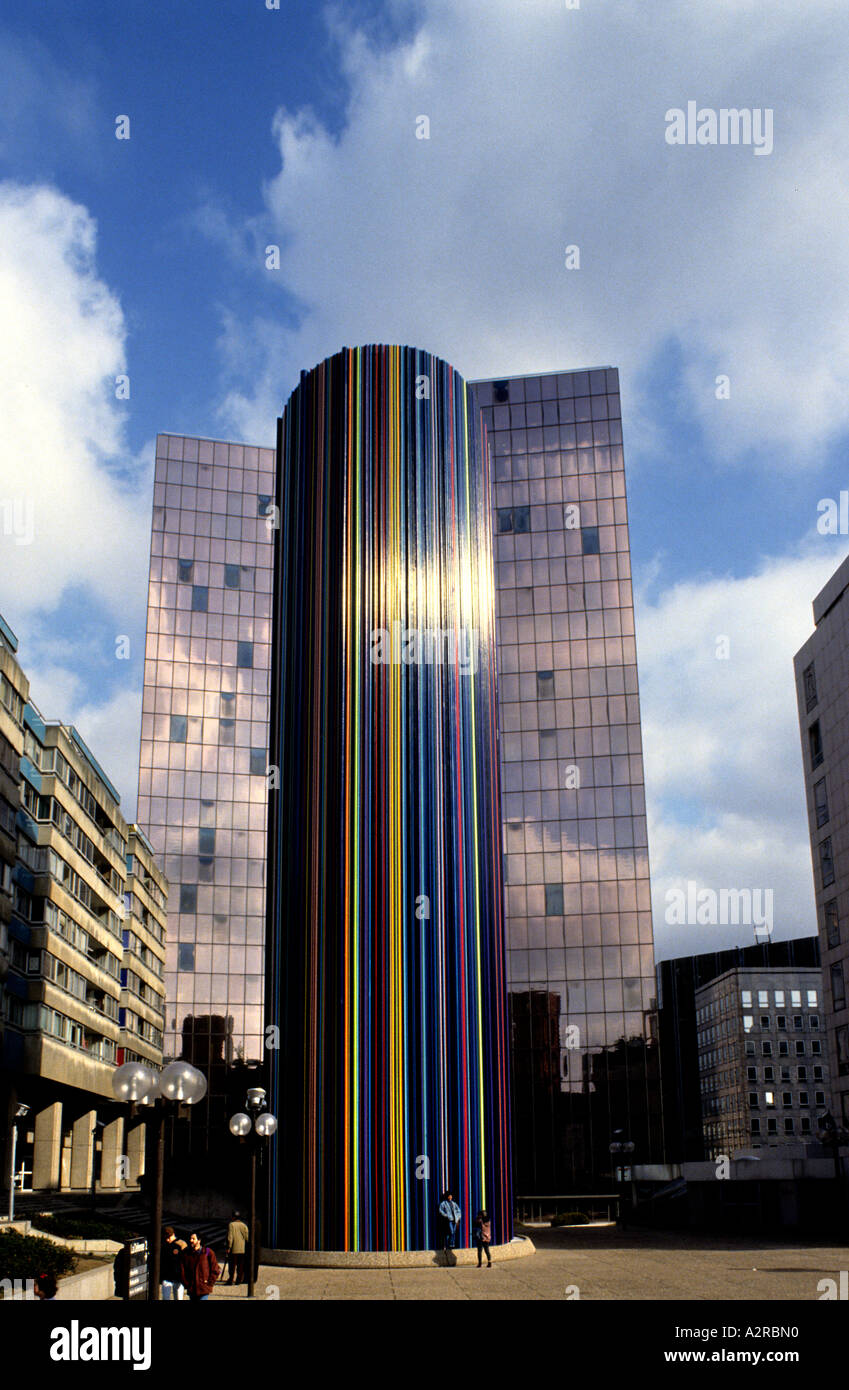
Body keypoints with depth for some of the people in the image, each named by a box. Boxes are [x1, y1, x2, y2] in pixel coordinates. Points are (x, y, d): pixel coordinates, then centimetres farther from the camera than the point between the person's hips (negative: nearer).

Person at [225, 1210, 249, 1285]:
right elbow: (247, 1237, 5)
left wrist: (229, 1247, -7)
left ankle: (232, 1279, 2)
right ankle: (239, 1279, 9)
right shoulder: (244, 1225, 5)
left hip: (233, 1249, -3)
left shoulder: (231, 1225, -5)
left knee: (232, 1265, 4)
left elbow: (230, 1237, -10)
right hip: (242, 1249, 3)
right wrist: (247, 1247, 14)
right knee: (241, 1266, 9)